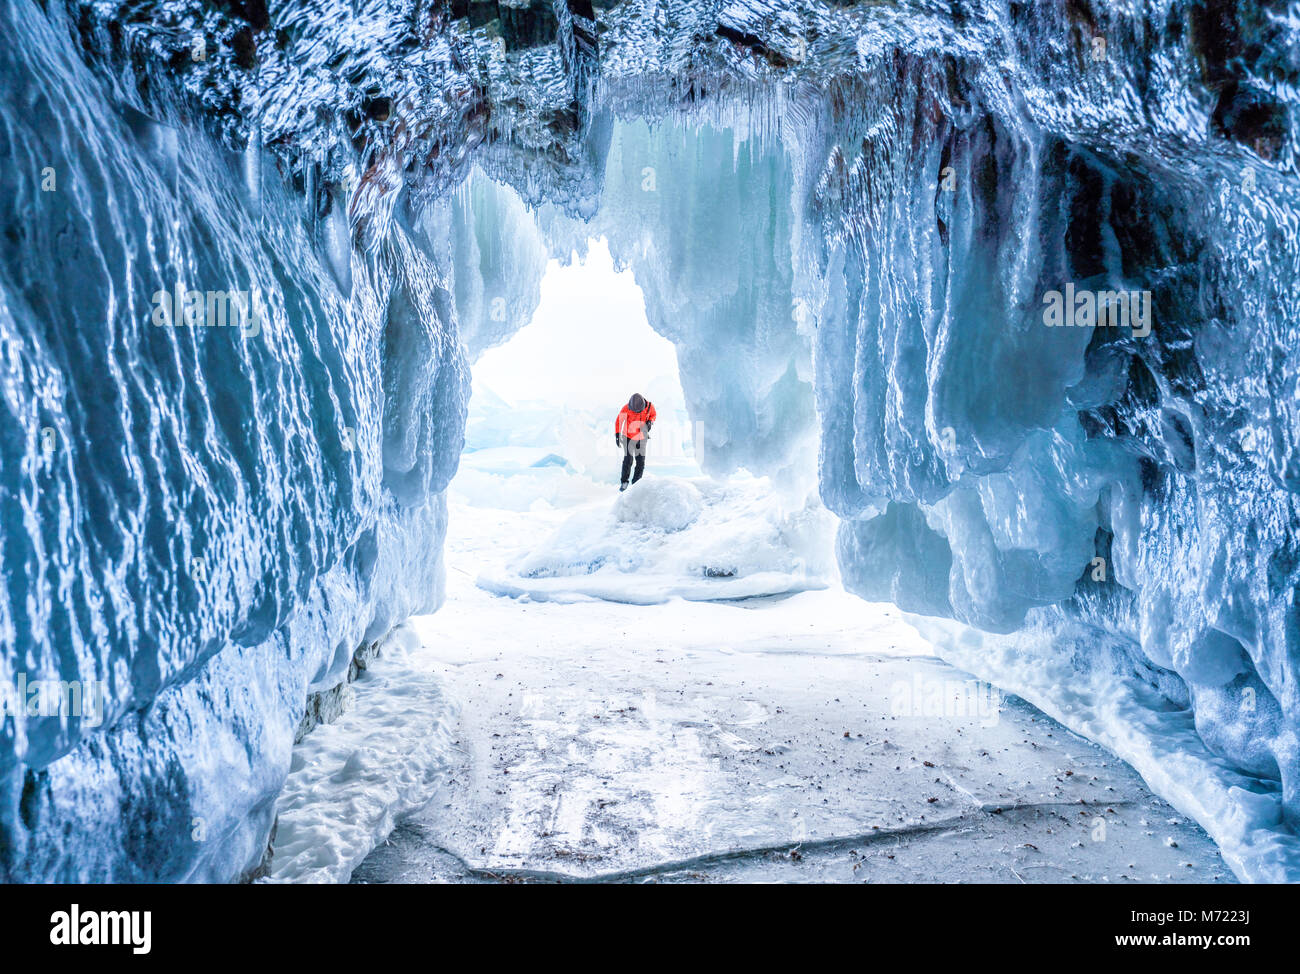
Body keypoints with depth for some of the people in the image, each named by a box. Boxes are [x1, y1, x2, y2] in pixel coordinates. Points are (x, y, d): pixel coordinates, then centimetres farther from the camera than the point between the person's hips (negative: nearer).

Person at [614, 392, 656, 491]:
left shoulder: (649, 406, -16)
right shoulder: (626, 409, -23)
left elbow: (653, 415, 5)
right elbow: (618, 421, -11)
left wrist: (650, 421, -16)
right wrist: (617, 435, -17)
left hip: (641, 438, 3)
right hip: (628, 437, -2)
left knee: (641, 462, 1)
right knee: (628, 460, -13)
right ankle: (624, 482, 3)